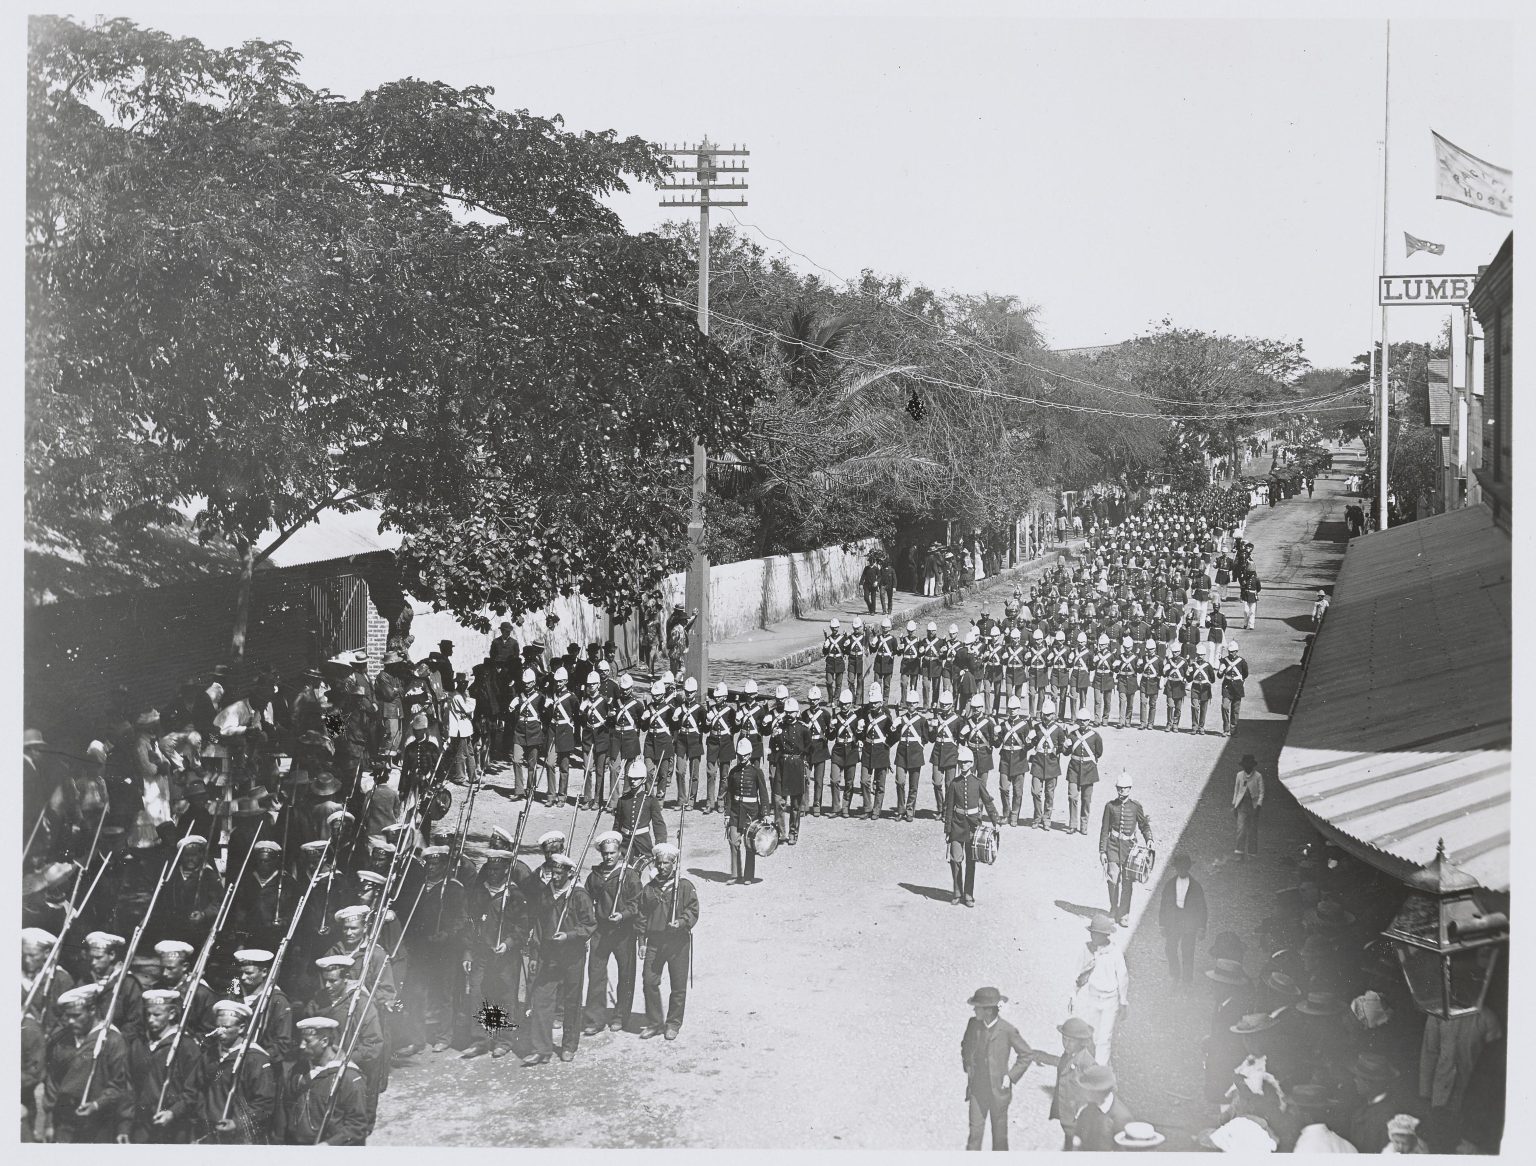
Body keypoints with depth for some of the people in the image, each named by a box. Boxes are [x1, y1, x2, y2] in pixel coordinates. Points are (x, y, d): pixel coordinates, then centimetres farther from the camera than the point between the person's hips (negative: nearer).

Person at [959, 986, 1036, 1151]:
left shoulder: (1007, 1030, -16)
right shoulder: (973, 1024, -4)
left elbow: (1026, 1054, -4)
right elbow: (965, 1046, 17)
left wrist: (1011, 1076, -8)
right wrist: (967, 1067, 8)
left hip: (998, 1090, -2)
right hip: (977, 1088, 2)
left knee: (999, 1131, 12)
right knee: (975, 1129, 1)